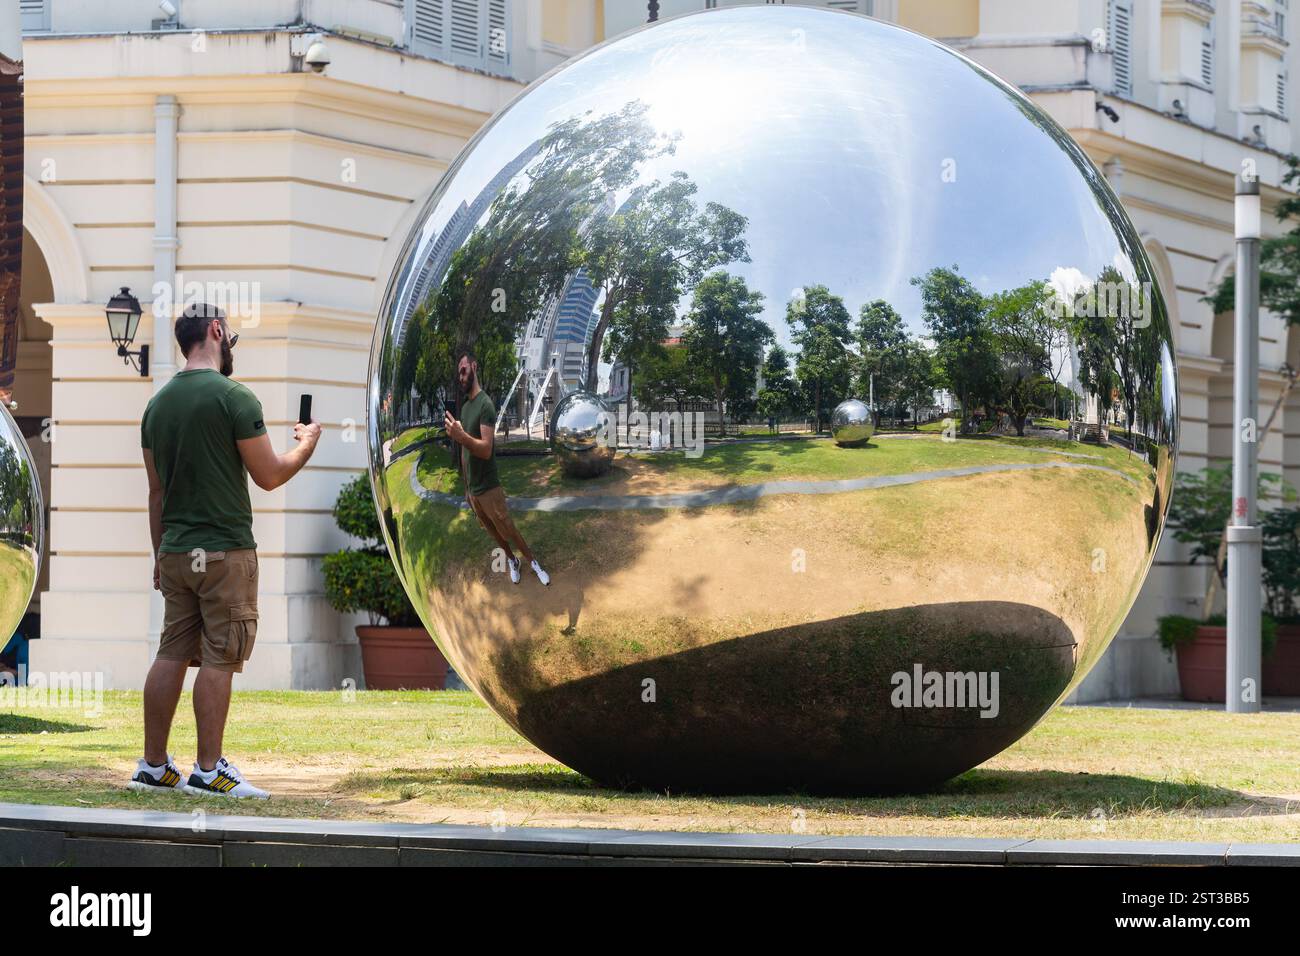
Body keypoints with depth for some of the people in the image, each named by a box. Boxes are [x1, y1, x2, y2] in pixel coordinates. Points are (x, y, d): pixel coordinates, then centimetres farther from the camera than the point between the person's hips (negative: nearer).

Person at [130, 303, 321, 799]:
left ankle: (153, 766, 11)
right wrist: (307, 443, 11)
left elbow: (156, 492, 14)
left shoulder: (157, 404, 10)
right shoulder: (234, 398, -11)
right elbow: (269, 476, -7)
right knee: (219, 658, -4)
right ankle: (209, 771, -5)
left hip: (175, 552, 7)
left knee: (171, 654, 9)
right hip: (224, 552, -7)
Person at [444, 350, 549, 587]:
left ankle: (534, 564, 13)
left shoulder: (485, 404, -17)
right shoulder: (464, 407, 8)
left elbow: (486, 449, -26)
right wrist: (465, 486, 16)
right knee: (493, 532, 17)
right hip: (472, 489, 7)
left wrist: (462, 436, -42)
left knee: (508, 530, 0)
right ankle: (512, 561, 33)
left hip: (489, 488, -7)